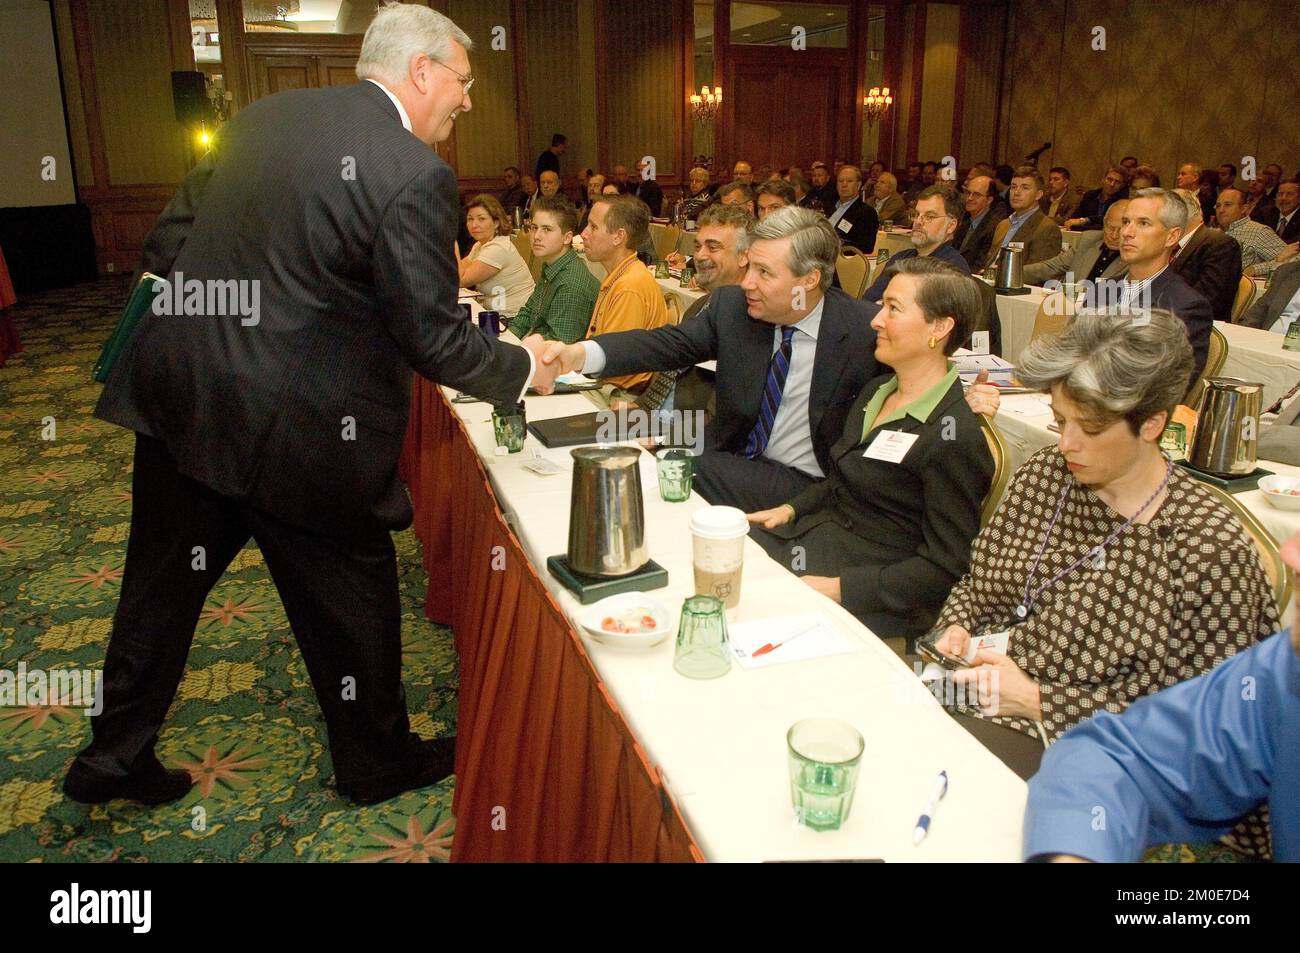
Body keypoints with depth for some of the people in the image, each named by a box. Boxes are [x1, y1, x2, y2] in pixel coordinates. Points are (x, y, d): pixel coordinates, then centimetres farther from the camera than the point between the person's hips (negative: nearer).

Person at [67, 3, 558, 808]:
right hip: (295, 430, -7)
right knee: (349, 597, 13)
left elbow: (169, 241, 11)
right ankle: (377, 763, 34)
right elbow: (432, 339, -15)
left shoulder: (262, 117, 7)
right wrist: (523, 370, 0)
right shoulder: (415, 172, -16)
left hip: (179, 399, 7)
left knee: (162, 584, 21)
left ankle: (113, 757, 40)